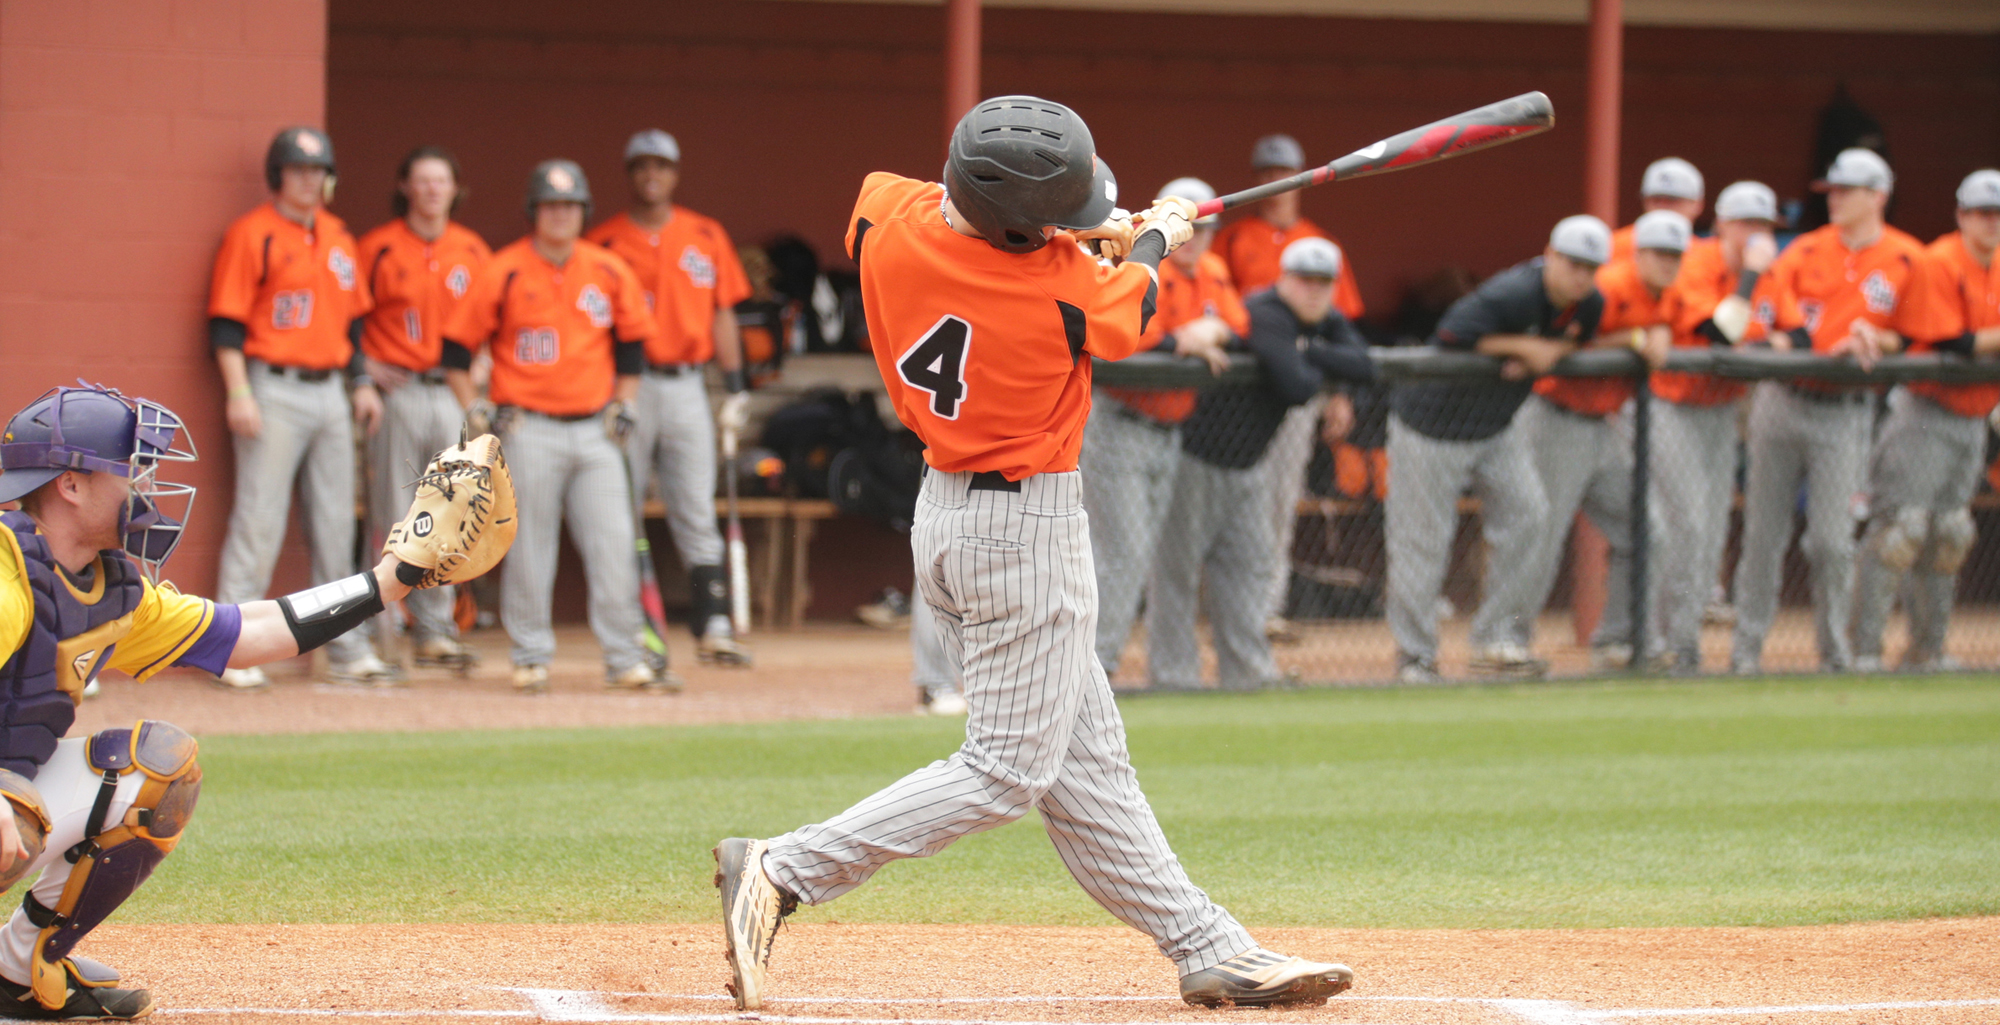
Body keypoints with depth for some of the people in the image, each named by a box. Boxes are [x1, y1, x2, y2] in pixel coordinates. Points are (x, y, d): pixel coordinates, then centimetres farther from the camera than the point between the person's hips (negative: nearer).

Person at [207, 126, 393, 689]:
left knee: (335, 525, 9)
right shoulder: (251, 235, -6)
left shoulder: (339, 237, 15)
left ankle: (345, 648, 15)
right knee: (259, 520, -8)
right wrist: (239, 394, -17)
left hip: (331, 390, 7)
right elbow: (226, 323, -9)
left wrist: (361, 382, 16)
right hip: (274, 388, -7)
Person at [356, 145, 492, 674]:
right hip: (397, 390, -4)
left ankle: (435, 628, 12)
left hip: (454, 392, 4)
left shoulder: (472, 250, 9)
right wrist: (366, 366, -7)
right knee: (392, 515, -3)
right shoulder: (379, 248, -2)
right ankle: (379, 625, 1)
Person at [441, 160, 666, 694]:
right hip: (529, 427, -3)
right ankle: (530, 658, 8)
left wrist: (623, 406, 10)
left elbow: (632, 340, 19)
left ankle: (625, 660, 1)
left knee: (615, 546, -2)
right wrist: (477, 414, -5)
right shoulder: (502, 274, -3)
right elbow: (456, 347, 2)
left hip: (595, 430, 3)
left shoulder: (611, 273, 7)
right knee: (529, 549, -1)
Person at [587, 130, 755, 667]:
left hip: (686, 385, 2)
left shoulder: (707, 237, 11)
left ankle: (714, 624, -6)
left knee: (697, 515, -2)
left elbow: (722, 315, 13)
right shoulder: (604, 242, 2)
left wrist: (735, 388, 7)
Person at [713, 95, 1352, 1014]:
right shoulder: (1063, 293, -25)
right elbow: (1128, 312, -1)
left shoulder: (885, 216, -11)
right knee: (1010, 767, -2)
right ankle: (786, 872, -10)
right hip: (1027, 527, -9)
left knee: (1086, 763, 11)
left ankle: (1208, 949, 16)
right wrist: (1156, 240, 21)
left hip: (944, 513, 9)